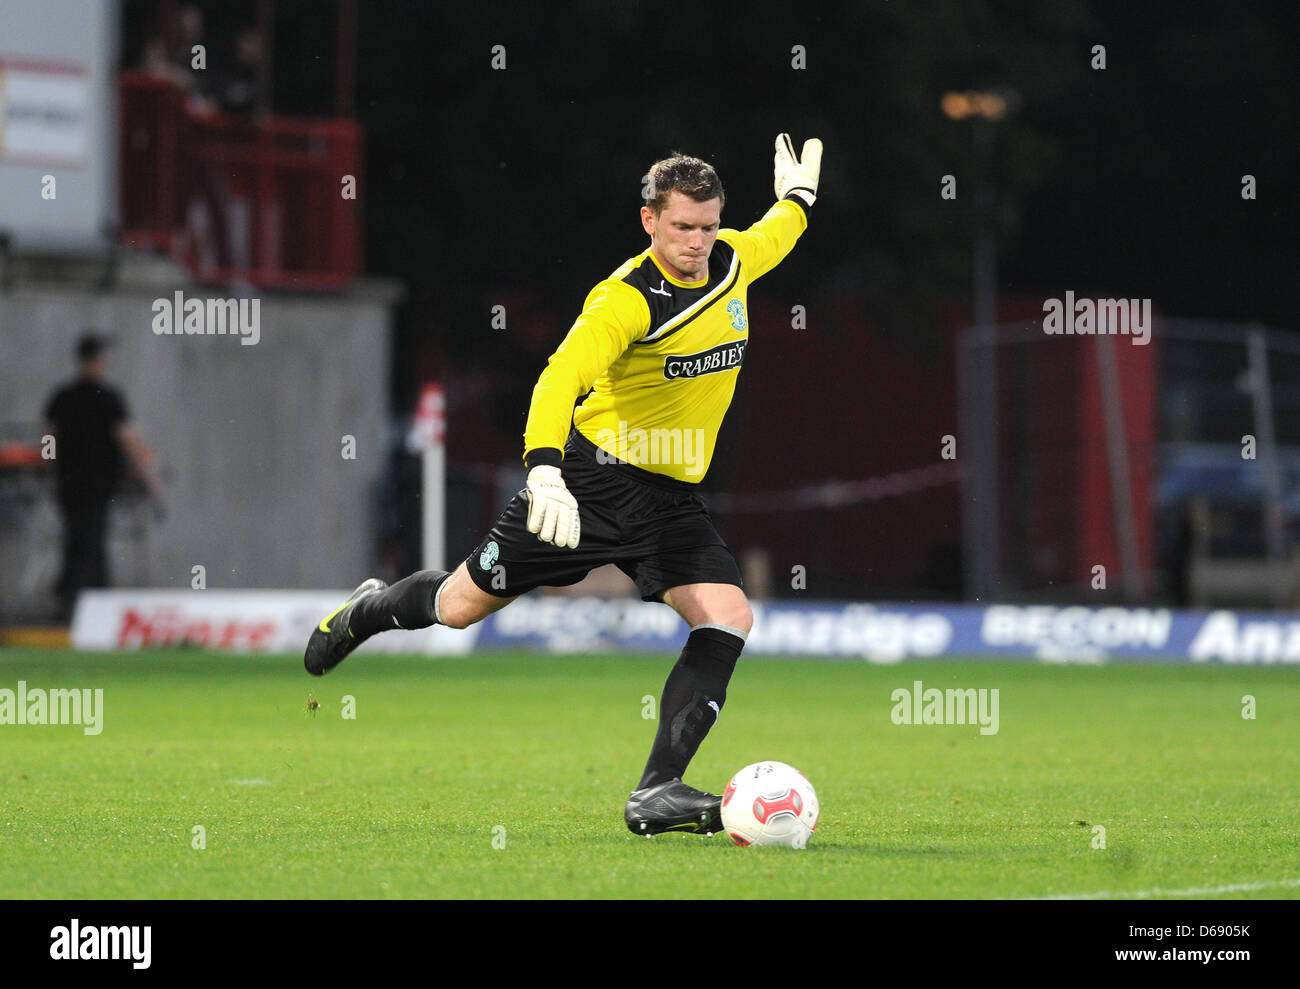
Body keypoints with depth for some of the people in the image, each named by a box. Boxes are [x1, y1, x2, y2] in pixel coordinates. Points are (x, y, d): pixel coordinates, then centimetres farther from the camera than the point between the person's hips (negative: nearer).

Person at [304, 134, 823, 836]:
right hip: (594, 476, -5)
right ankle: (367, 612, 39)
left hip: (671, 496, 5)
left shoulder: (732, 262, 2)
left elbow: (772, 238, 29)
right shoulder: (626, 298, -21)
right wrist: (543, 469, -49)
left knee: (728, 619, -17)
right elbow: (560, 377, -34)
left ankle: (657, 793, -18)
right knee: (461, 607, 4)